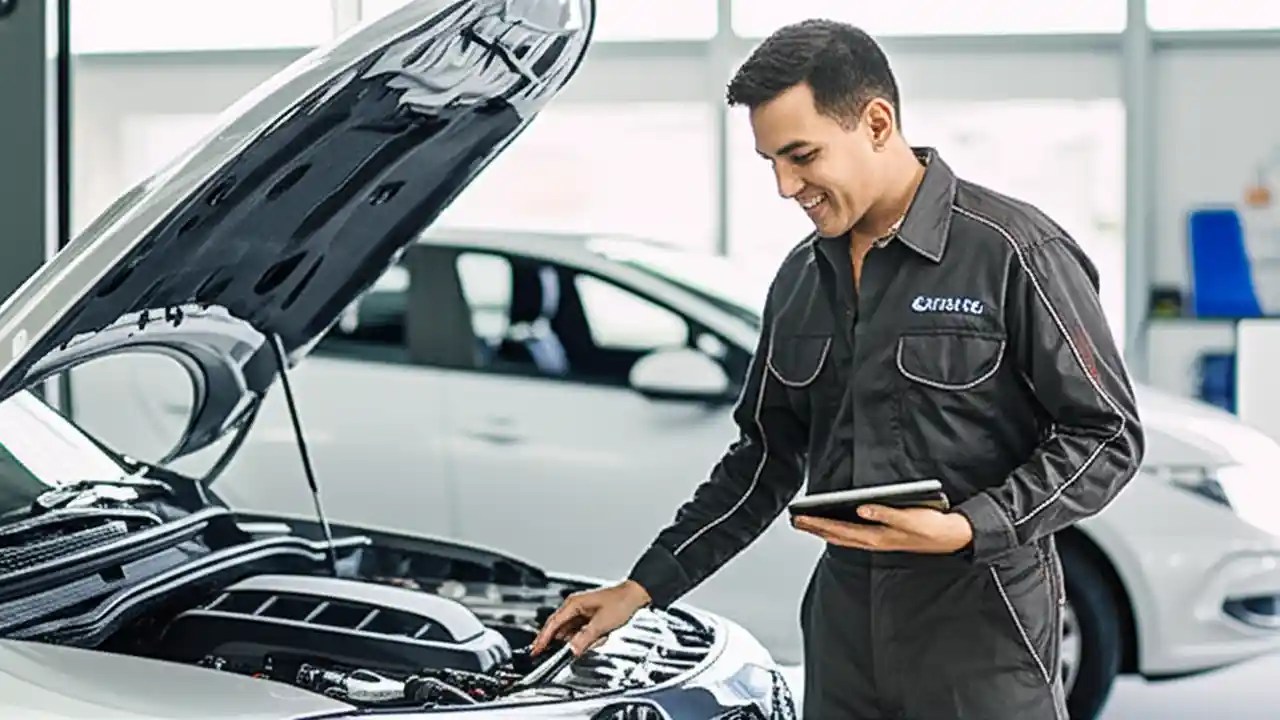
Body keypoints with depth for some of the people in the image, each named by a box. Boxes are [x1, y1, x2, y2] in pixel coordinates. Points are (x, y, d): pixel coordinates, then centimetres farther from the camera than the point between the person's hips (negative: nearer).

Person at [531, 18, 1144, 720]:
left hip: (982, 627, -6)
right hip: (844, 623, 6)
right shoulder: (800, 280, 11)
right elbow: (766, 456, 18)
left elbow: (1108, 435, -9)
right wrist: (643, 587, 13)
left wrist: (969, 529, -20)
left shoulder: (1015, 253, -9)